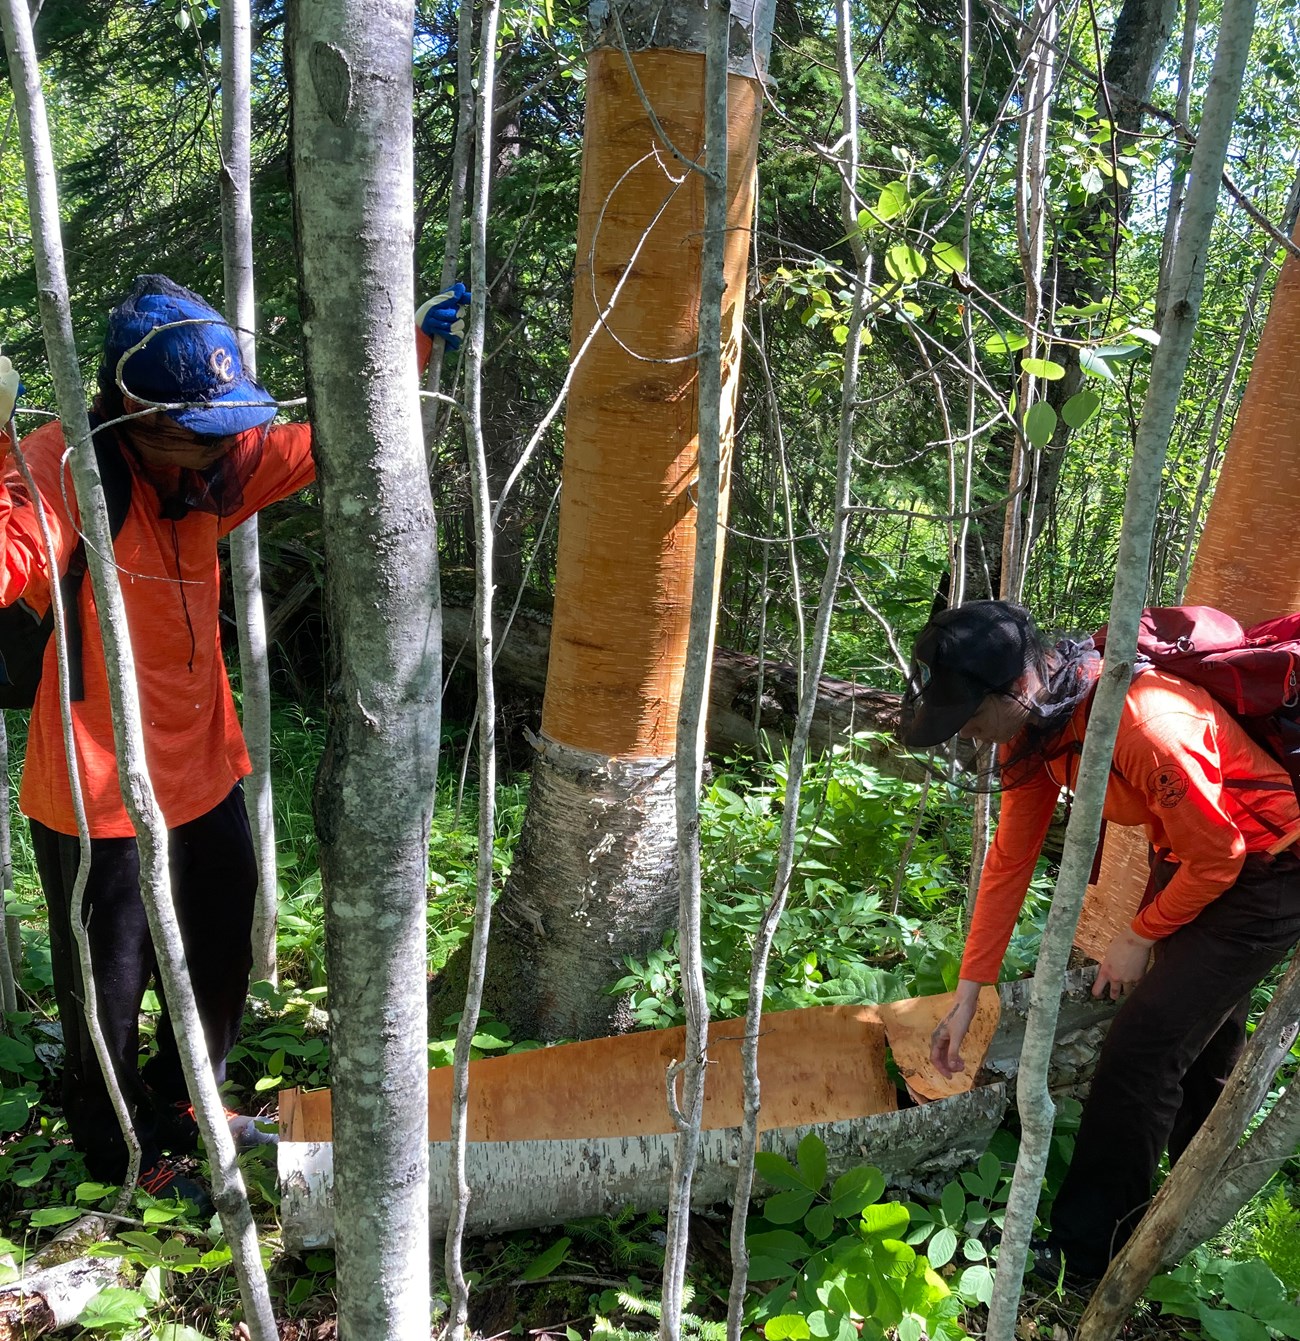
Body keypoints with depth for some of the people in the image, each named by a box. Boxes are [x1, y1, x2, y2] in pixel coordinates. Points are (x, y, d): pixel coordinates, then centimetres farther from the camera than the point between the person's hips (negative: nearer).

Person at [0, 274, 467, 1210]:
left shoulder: (212, 462, 0)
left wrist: (417, 346, 1)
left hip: (205, 772, 7)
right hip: (98, 794, -7)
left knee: (224, 958, 23)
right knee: (110, 989, 14)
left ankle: (177, 1105, 51)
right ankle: (119, 1151, 43)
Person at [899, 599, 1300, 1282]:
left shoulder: (1144, 726, -39)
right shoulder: (1032, 723, -13)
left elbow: (1217, 857, -25)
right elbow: (1010, 857, -5)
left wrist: (1140, 936, -9)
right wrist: (967, 994, -2)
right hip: (1188, 854, 8)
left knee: (1143, 1048, -9)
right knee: (1199, 1035, 24)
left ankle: (1087, 1247, 8)